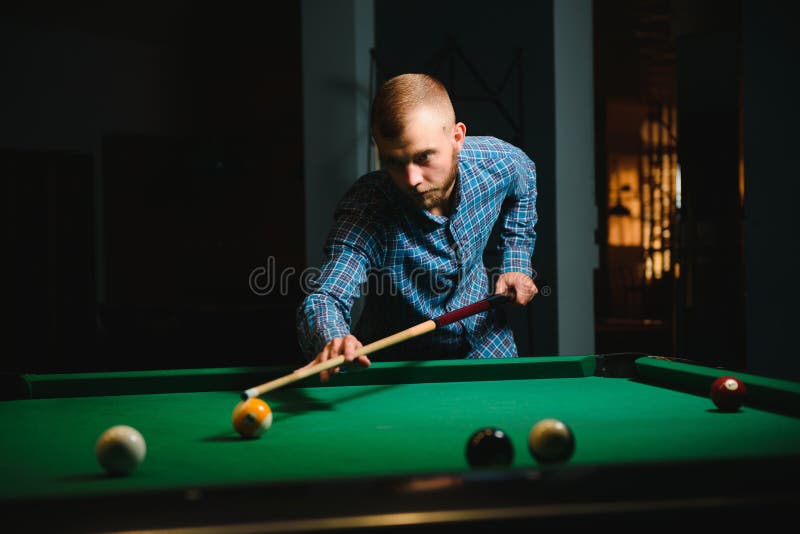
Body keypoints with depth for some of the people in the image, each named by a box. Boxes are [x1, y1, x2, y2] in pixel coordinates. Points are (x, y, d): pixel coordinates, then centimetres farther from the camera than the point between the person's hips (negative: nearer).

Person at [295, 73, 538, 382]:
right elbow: (325, 296, -38)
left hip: (486, 344, 2)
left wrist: (516, 263, -1)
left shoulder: (500, 160, -16)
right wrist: (333, 341, -61)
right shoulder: (364, 210, -28)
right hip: (400, 361, -2)